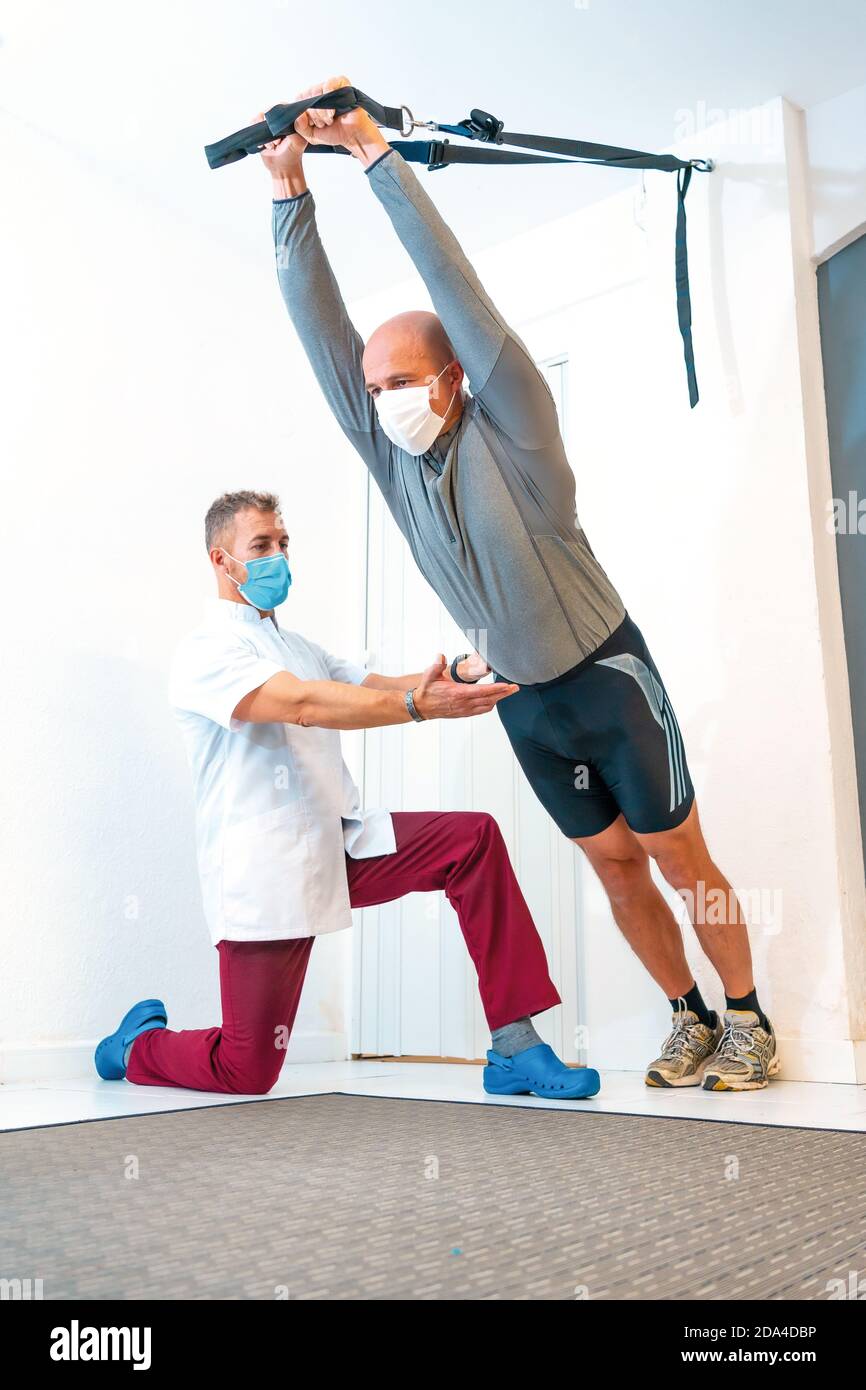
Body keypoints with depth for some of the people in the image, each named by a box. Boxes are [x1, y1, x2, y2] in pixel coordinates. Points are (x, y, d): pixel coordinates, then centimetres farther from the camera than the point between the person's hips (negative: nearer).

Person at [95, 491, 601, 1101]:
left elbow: (378, 685, 7)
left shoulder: (299, 647, 22)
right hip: (266, 869, -7)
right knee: (247, 1072, -4)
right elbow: (304, 705, -24)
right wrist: (421, 704, -35)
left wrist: (453, 675, -13)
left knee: (474, 838, -13)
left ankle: (514, 1050, -9)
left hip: (342, 845, 7)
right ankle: (138, 1042, 31)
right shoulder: (206, 652, -7)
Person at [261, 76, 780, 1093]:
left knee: (681, 860, 8)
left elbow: (456, 286, -27)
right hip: (522, 702, 5)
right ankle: (690, 1020, 30)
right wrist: (290, 189, -15)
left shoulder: (510, 430, -18)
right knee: (614, 868, 14)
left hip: (607, 676, -5)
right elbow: (321, 322, -9)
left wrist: (374, 151, -27)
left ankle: (747, 1019, 26)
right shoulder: (387, 453, -4)